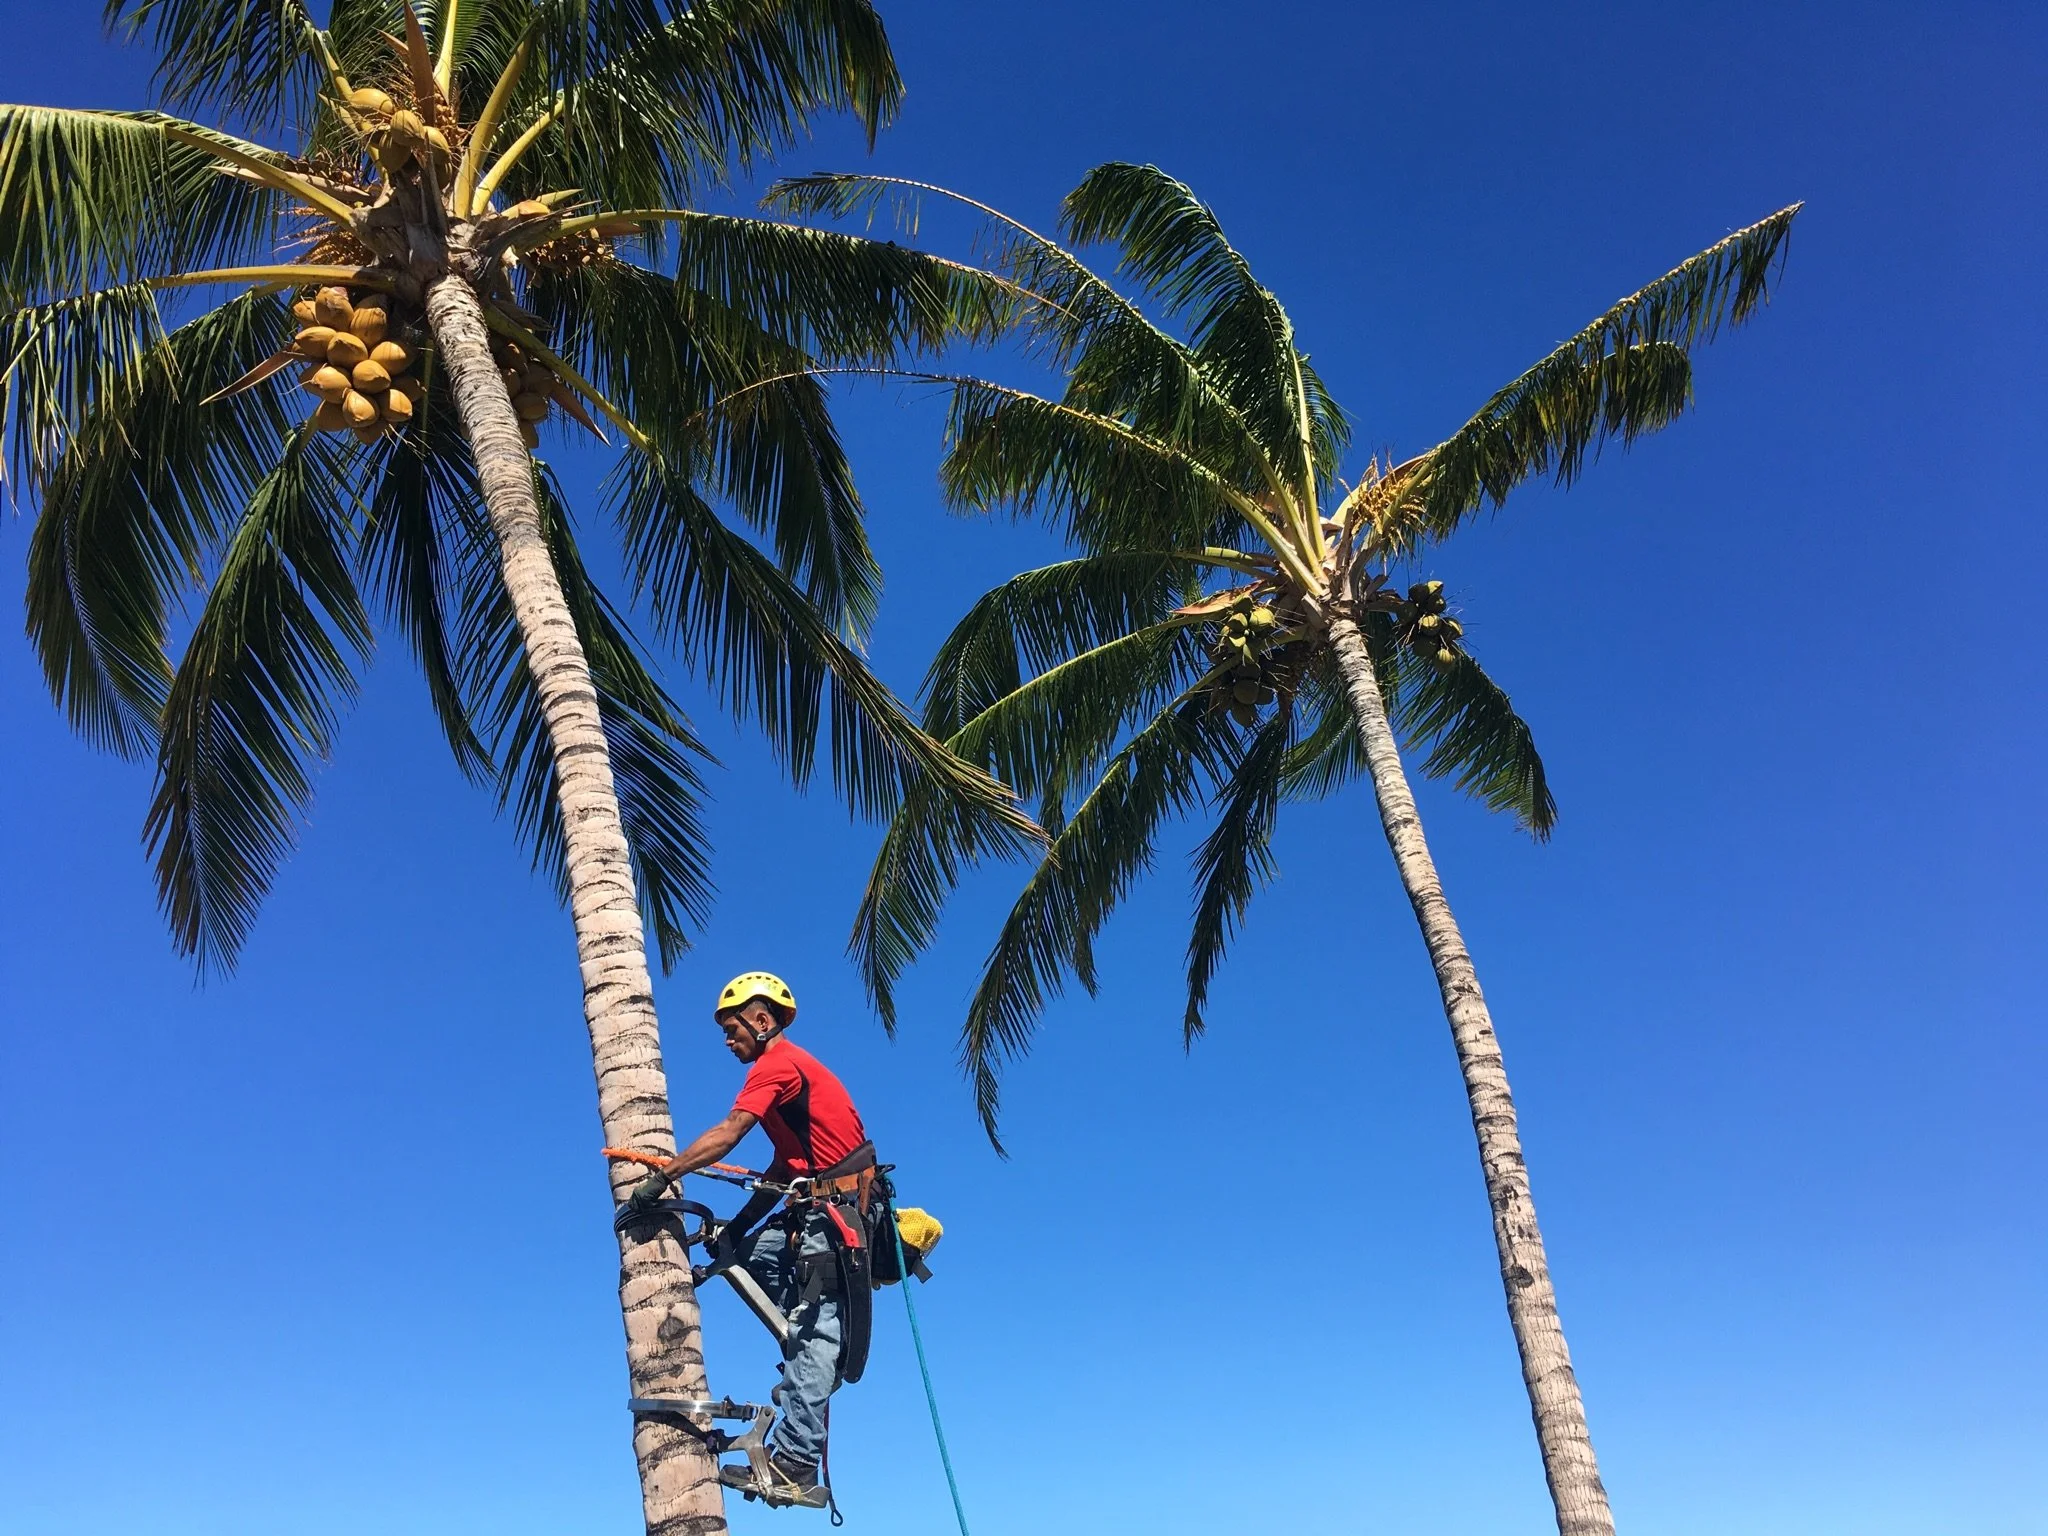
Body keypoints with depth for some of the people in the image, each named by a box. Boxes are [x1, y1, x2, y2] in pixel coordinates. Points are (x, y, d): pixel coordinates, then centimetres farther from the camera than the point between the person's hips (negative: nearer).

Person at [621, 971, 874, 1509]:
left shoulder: (778, 1063, -9)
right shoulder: (792, 1067, 22)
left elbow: (726, 1134, -22)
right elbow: (783, 1168, 20)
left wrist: (660, 1177, -22)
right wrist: (737, 1227, 14)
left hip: (836, 1210, -10)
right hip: (822, 1209, 10)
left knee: (812, 1333, -11)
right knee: (750, 1255, 14)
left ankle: (795, 1468, -11)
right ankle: (809, 1371, 10)